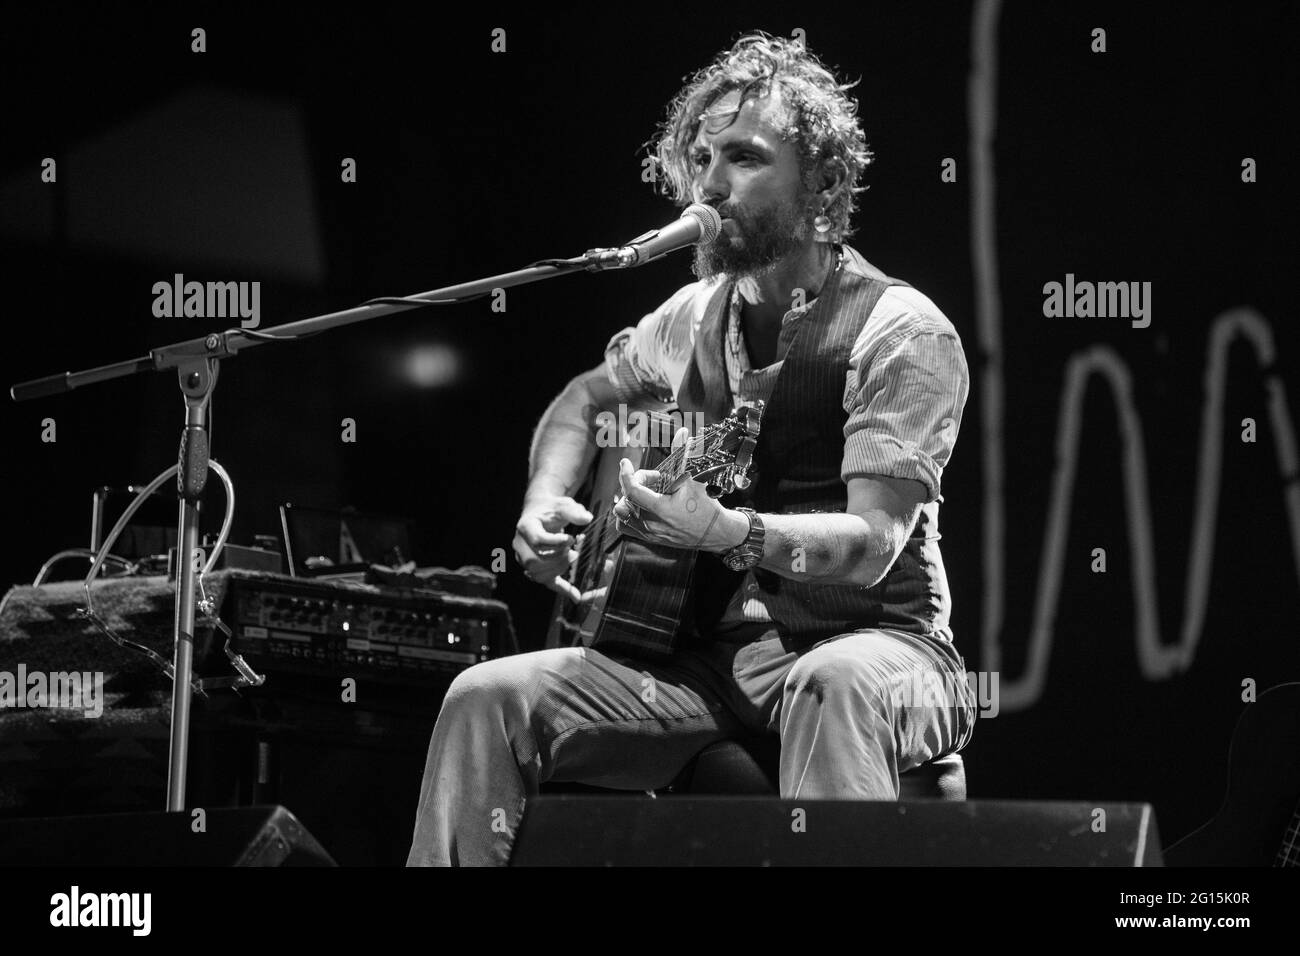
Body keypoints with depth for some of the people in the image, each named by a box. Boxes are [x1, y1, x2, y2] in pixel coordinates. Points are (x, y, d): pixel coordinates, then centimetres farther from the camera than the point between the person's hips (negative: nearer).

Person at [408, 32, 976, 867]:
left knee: (838, 685, -41)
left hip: (868, 640, -6)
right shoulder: (695, 317, 11)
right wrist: (547, 507, 11)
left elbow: (872, 543, -20)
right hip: (712, 648, 6)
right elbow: (585, 402, 32)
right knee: (491, 697, -12)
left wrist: (726, 532, -36)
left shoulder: (899, 333, -10)